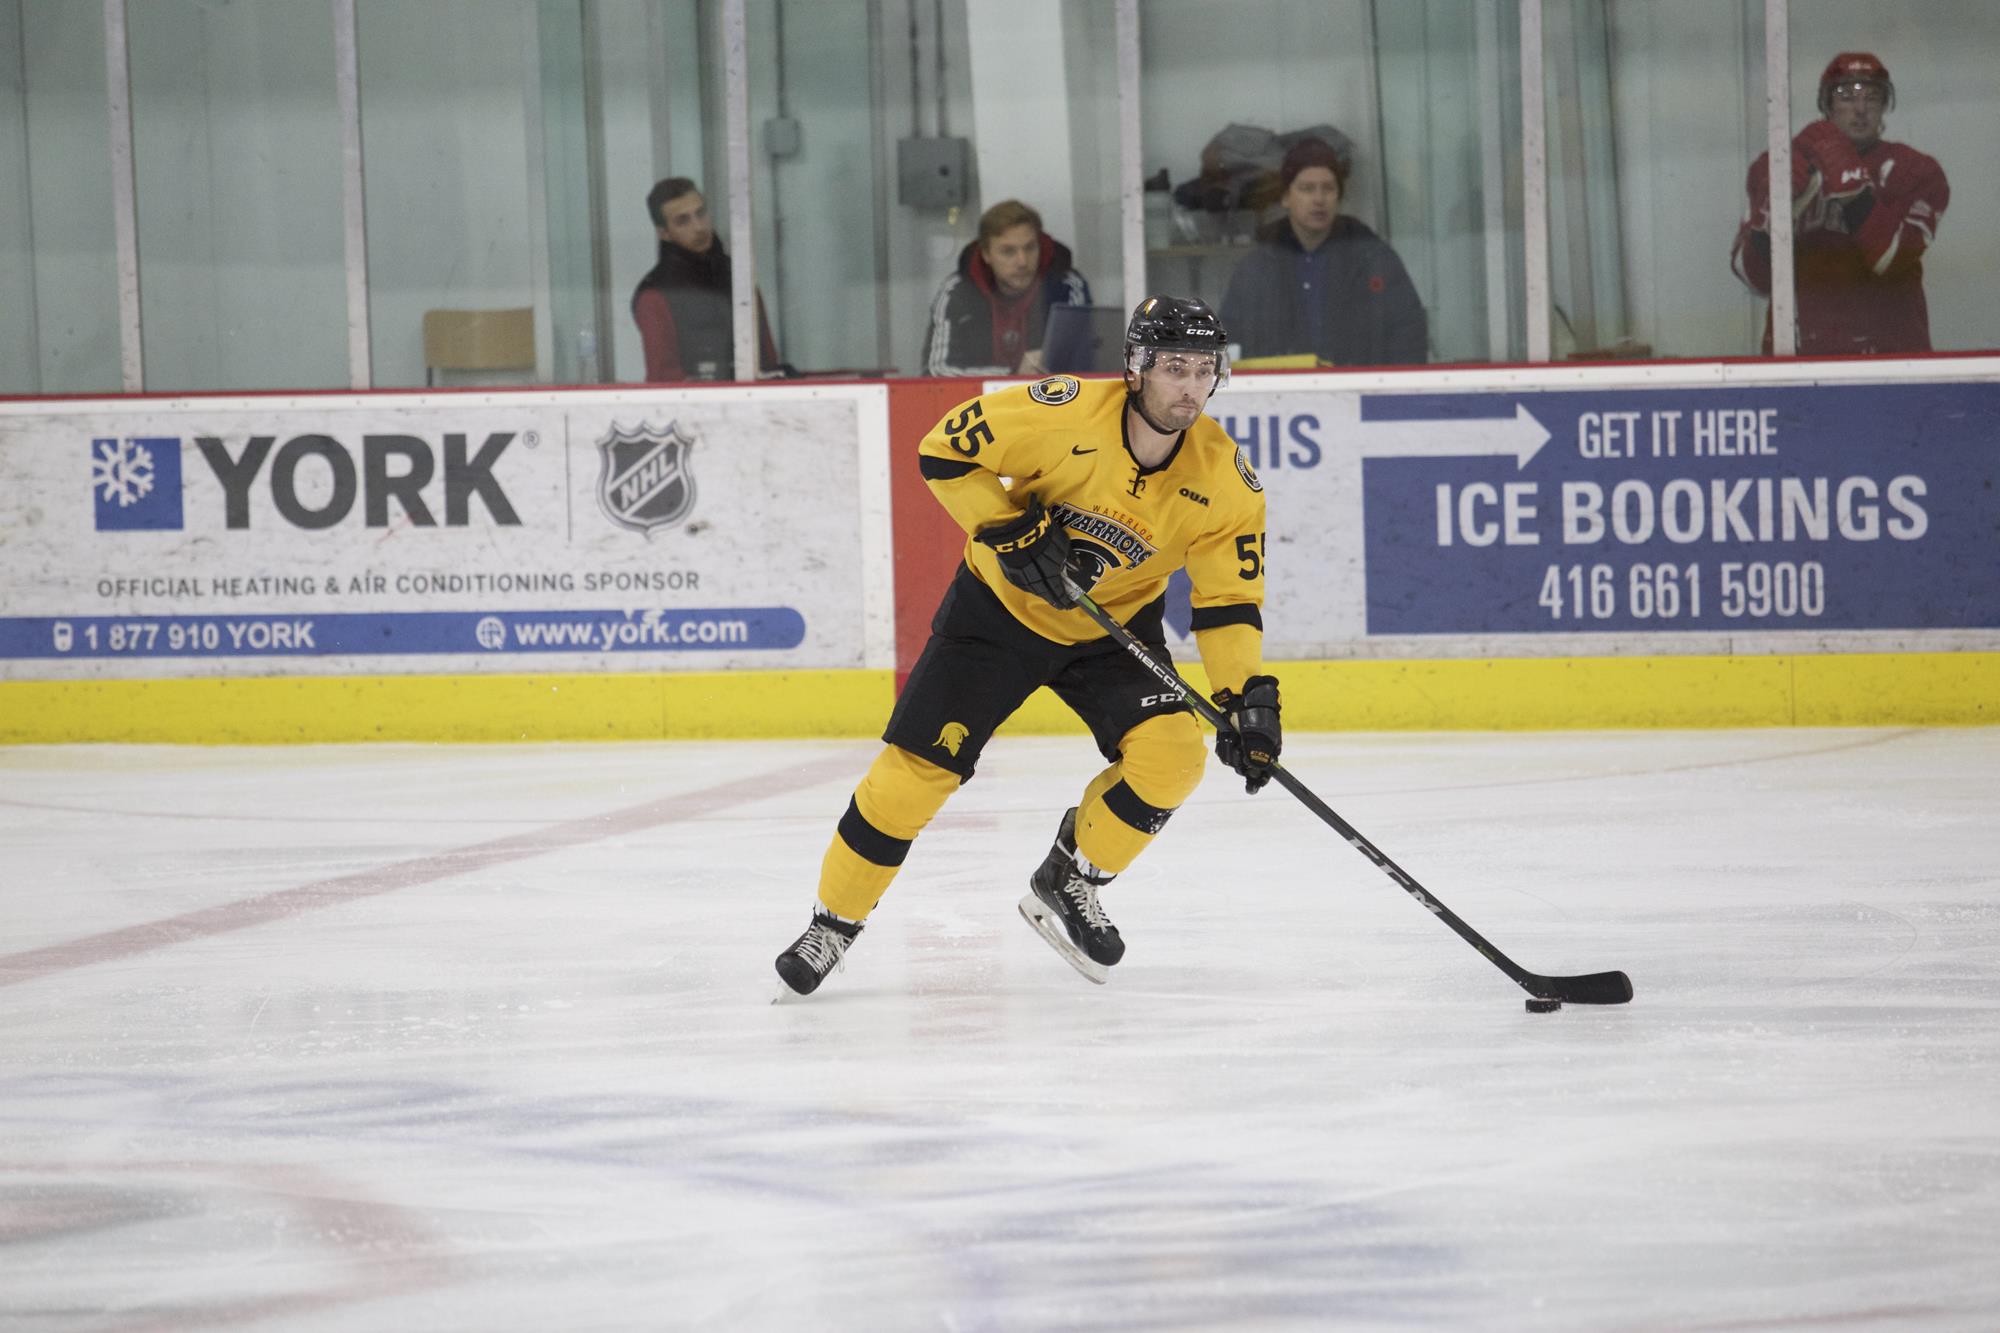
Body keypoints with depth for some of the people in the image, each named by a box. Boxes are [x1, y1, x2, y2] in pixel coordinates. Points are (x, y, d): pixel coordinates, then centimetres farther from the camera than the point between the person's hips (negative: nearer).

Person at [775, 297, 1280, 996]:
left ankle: (1067, 886, 5)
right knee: (916, 768, -9)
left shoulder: (1224, 480, -17)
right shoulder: (1064, 414, -27)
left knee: (1171, 755, -19)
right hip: (1002, 606, -3)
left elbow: (1229, 602, -9)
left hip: (1113, 629, 3)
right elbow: (945, 450, -17)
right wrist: (1011, 532, -25)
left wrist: (1248, 698, -20)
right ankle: (833, 924, 10)